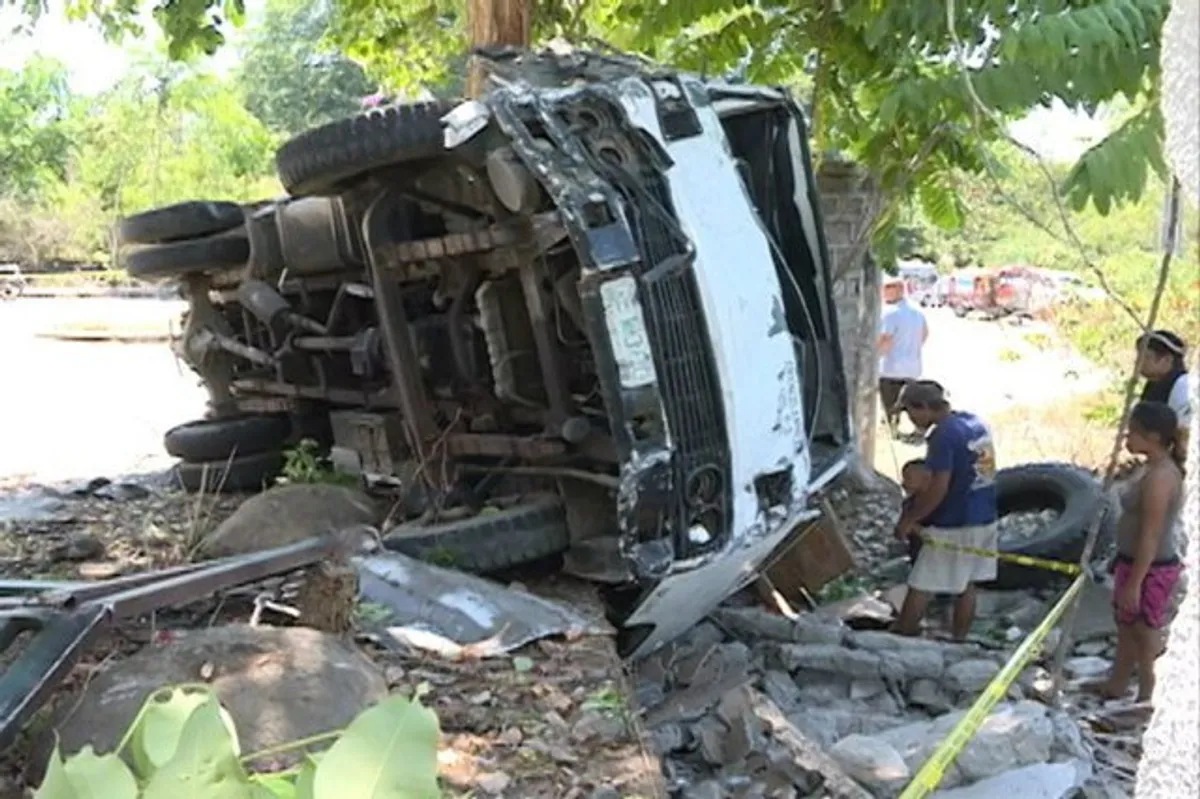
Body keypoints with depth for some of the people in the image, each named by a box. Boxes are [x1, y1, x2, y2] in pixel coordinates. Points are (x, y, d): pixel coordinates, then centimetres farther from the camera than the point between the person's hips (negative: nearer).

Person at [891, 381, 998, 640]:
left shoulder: (944, 436, -19)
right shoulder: (976, 422, 8)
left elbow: (938, 489, -23)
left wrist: (908, 519, -13)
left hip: (953, 526, -9)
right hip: (985, 520, 9)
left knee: (919, 587, 1)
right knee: (966, 585, 16)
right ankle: (958, 641, 23)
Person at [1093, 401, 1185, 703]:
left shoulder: (1159, 477, -25)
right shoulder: (1158, 469, 5)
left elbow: (1150, 537, -25)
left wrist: (1134, 583, -21)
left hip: (1149, 570, -10)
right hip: (1137, 563, 10)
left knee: (1145, 635, 6)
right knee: (1127, 627, 23)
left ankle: (1149, 699, 21)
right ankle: (1115, 685, 39)